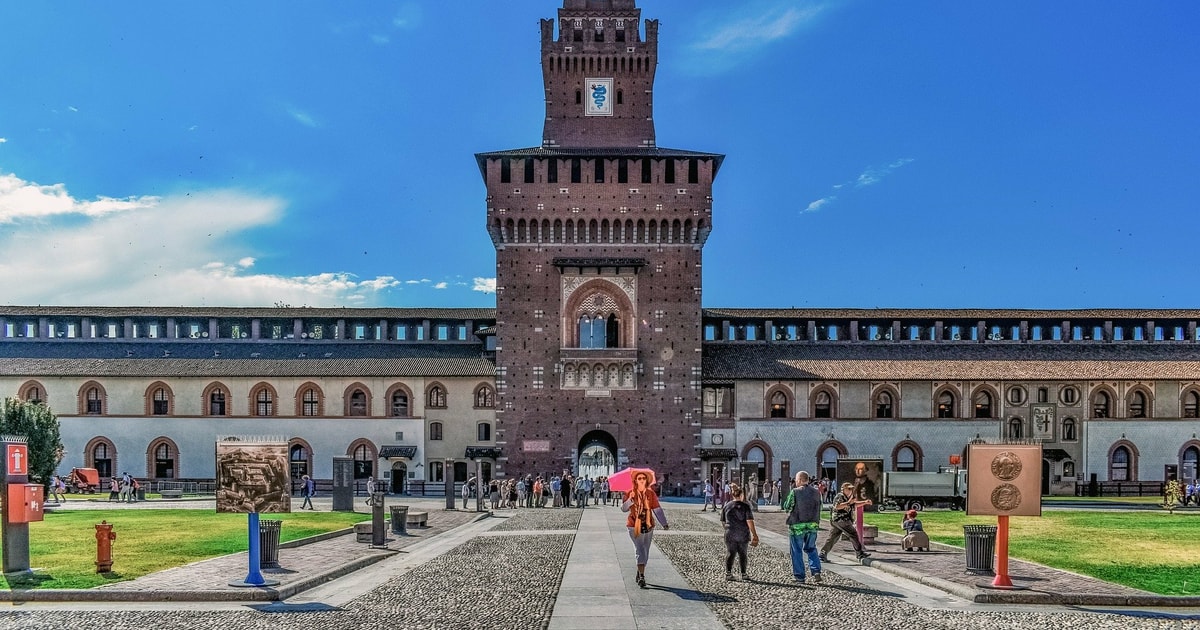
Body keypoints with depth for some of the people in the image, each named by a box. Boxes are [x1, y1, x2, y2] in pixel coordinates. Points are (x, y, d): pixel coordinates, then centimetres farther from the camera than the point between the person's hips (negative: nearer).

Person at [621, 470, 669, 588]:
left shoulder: (650, 493, 2)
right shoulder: (630, 493, -4)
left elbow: (657, 509, -1)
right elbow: (623, 508, -12)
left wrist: (664, 523, -9)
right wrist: (630, 500, -30)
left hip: (648, 526, 3)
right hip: (634, 526, -3)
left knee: (645, 552, 10)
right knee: (639, 550, -14)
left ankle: (639, 574, 27)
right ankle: (642, 576, -17)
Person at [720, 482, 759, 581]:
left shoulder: (726, 506, 2)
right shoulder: (746, 506, -8)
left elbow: (723, 521, 9)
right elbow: (749, 521, -13)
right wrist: (754, 534, -9)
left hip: (730, 534, 1)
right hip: (743, 535, -1)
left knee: (730, 553, 7)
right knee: (742, 553, 12)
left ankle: (728, 573, -4)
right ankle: (743, 574, 17)